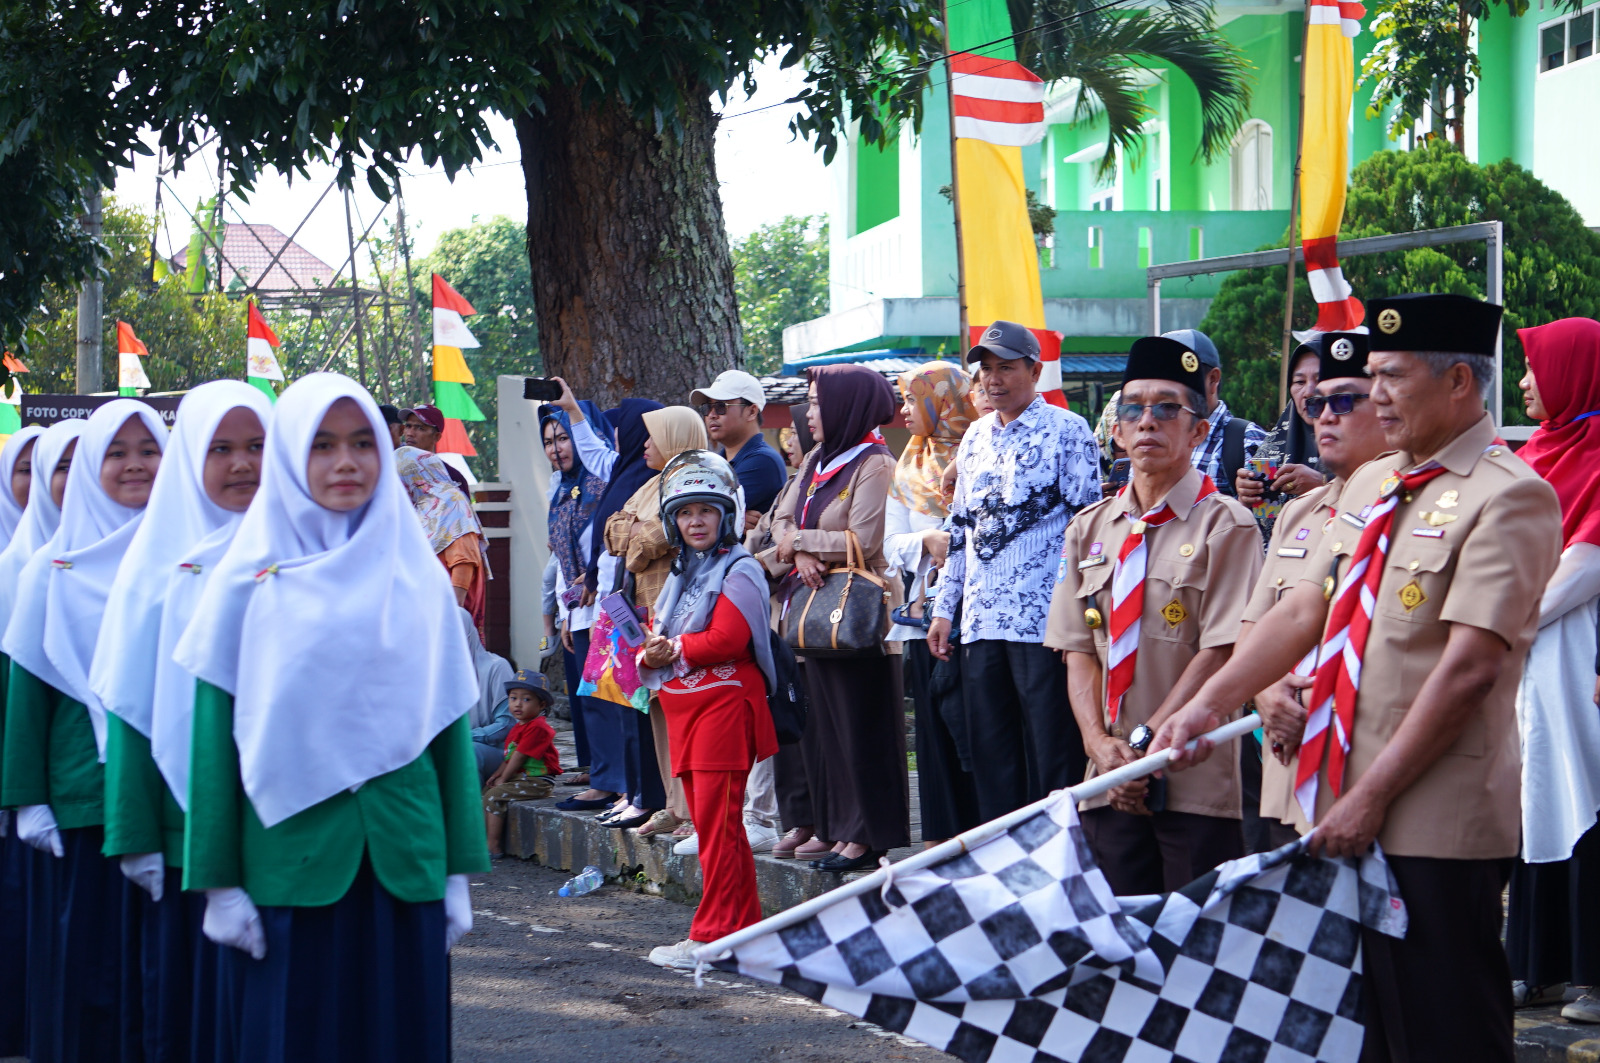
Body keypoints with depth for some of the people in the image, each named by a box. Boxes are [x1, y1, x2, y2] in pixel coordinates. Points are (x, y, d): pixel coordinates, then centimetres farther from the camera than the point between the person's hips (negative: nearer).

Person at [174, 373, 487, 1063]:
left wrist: (458, 873, 5)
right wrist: (219, 881, -5)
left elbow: (449, 724, 8)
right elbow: (217, 730, -1)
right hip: (289, 862, -2)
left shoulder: (418, 579, 7)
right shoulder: (251, 580, 1)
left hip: (403, 863, 2)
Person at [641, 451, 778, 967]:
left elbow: (726, 639, -18)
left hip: (725, 704, -9)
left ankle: (714, 934, -8)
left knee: (717, 823, -9)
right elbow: (657, 641, 17)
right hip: (683, 707, 9)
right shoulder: (680, 575, 21)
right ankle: (745, 922, 17)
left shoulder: (739, 571, -6)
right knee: (710, 822, 10)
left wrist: (673, 650, -8)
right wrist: (651, 655, -7)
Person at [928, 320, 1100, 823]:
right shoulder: (976, 437, 18)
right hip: (980, 621, 6)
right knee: (991, 752, 8)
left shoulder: (1067, 430, -2)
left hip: (1044, 617, -6)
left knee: (1051, 750, -4)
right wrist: (943, 608, 18)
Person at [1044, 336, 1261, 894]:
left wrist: (1145, 744, -14)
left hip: (1196, 779, -5)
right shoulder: (1090, 528, 13)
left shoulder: (1226, 525, -3)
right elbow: (1079, 651, 9)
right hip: (1111, 784, 5)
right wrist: (1101, 744, -7)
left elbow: (1221, 653, -10)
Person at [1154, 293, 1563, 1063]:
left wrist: (1373, 796, -18)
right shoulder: (1370, 486, 14)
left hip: (1435, 823, -8)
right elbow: (1303, 610, 13)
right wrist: (1210, 705, 0)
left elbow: (1470, 667, -18)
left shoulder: (1508, 497, -12)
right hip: (1344, 811, 8)